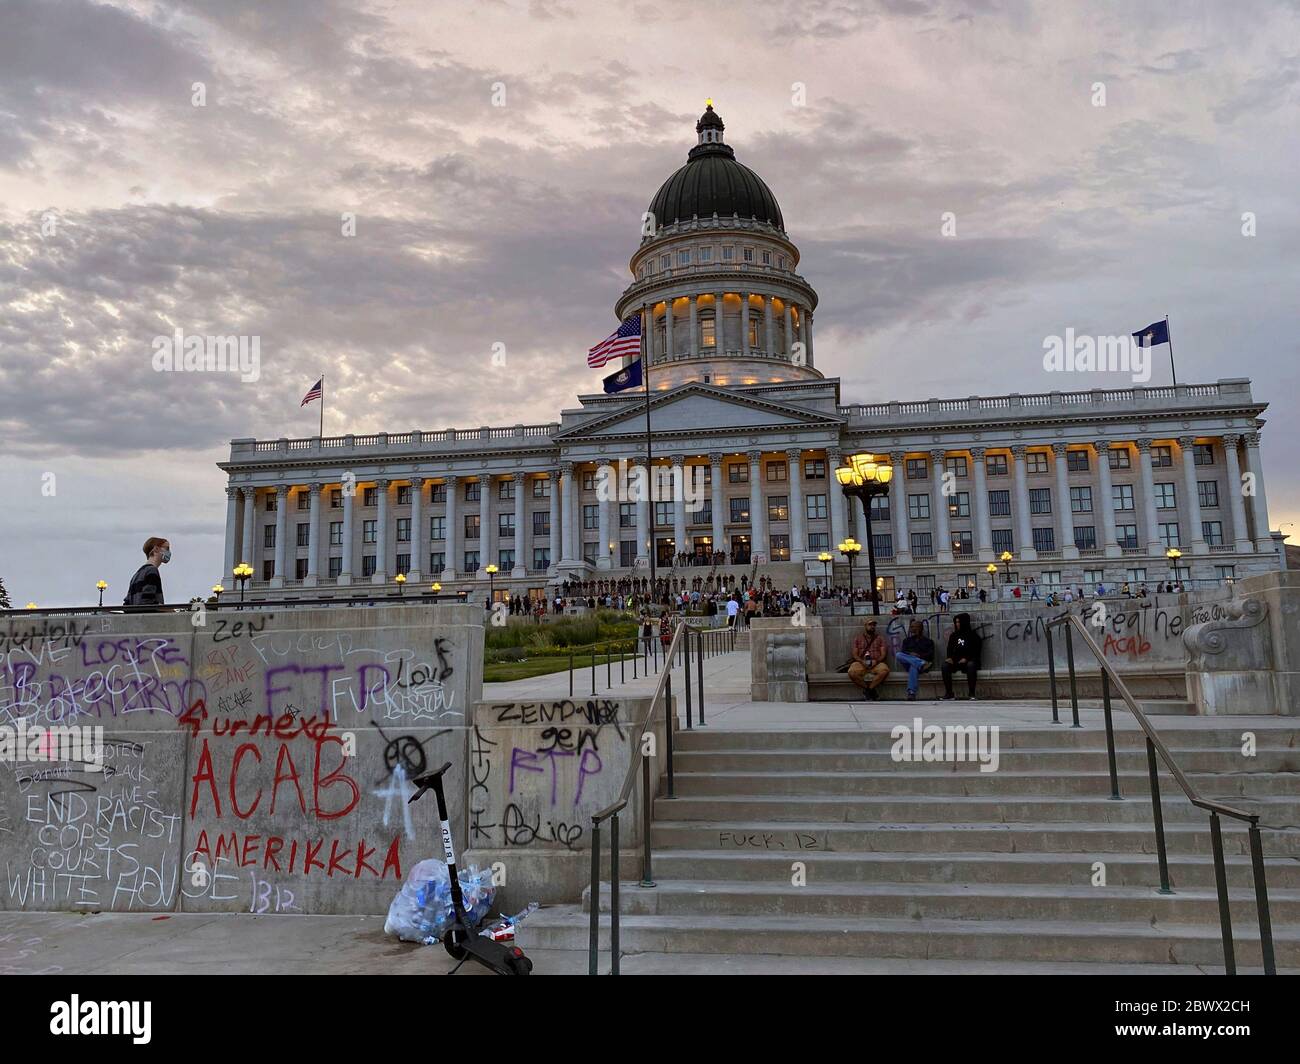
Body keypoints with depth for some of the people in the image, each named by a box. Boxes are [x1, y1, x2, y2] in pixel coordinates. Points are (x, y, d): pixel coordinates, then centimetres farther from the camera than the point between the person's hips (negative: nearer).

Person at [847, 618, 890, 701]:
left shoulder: (880, 638, 17)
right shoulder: (858, 639, 18)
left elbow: (884, 654, 7)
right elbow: (855, 654, 8)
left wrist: (876, 661, -14)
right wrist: (862, 661, -12)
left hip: (876, 664, 0)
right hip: (861, 663, 0)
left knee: (885, 670, -35)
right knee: (851, 672, -33)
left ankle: (868, 689, -19)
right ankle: (871, 691, -15)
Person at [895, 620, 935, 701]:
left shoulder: (928, 641, 18)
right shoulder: (907, 640, 28)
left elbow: (930, 655, 2)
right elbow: (902, 652, 11)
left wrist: (919, 655, -14)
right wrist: (910, 654, -12)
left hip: (922, 660, -4)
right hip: (908, 664, 4)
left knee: (913, 667, -41)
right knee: (898, 655, -29)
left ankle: (911, 693, -56)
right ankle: (922, 664, -46)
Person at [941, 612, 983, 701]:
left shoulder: (973, 635, 5)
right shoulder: (954, 636, 17)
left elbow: (977, 650, -1)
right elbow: (950, 649, 17)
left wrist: (966, 658, -14)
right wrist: (950, 658, -4)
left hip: (969, 660, -4)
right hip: (956, 662, 4)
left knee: (971, 665, -38)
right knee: (945, 666, -25)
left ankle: (971, 693, -32)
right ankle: (949, 693, -23)